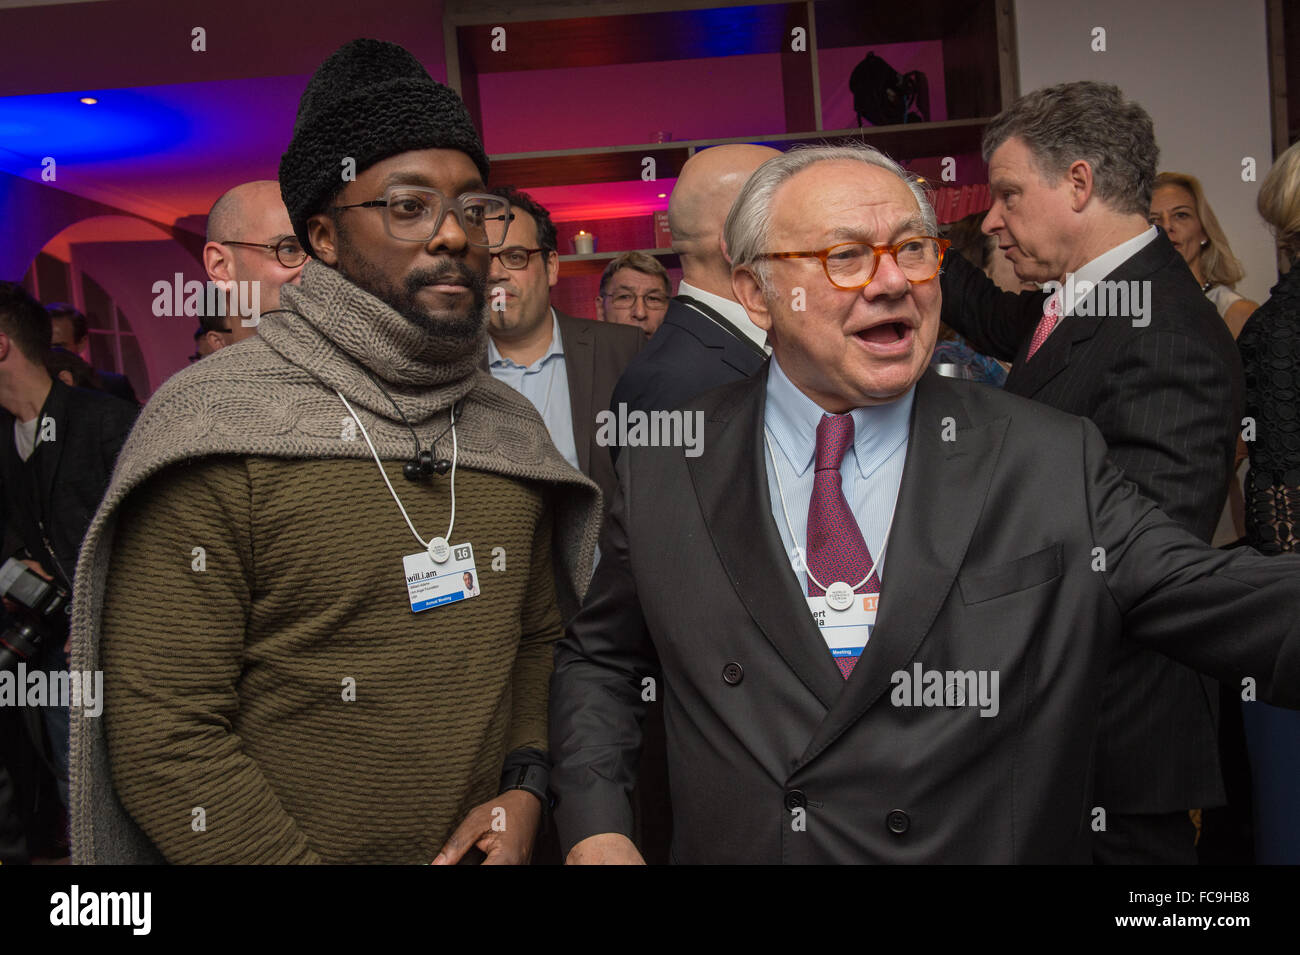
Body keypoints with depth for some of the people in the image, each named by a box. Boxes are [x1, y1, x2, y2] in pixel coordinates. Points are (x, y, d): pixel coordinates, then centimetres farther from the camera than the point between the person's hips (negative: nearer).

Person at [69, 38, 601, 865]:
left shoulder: (512, 427, 0)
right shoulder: (216, 428, -17)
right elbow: (162, 739, -17)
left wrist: (525, 786, -7)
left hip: (484, 849, 5)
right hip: (291, 849, -4)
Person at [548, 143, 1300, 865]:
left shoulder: (1056, 463, -9)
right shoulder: (667, 465, -6)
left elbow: (1233, 604, -13)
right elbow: (599, 661, 4)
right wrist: (596, 827, -9)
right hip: (729, 844, 1)